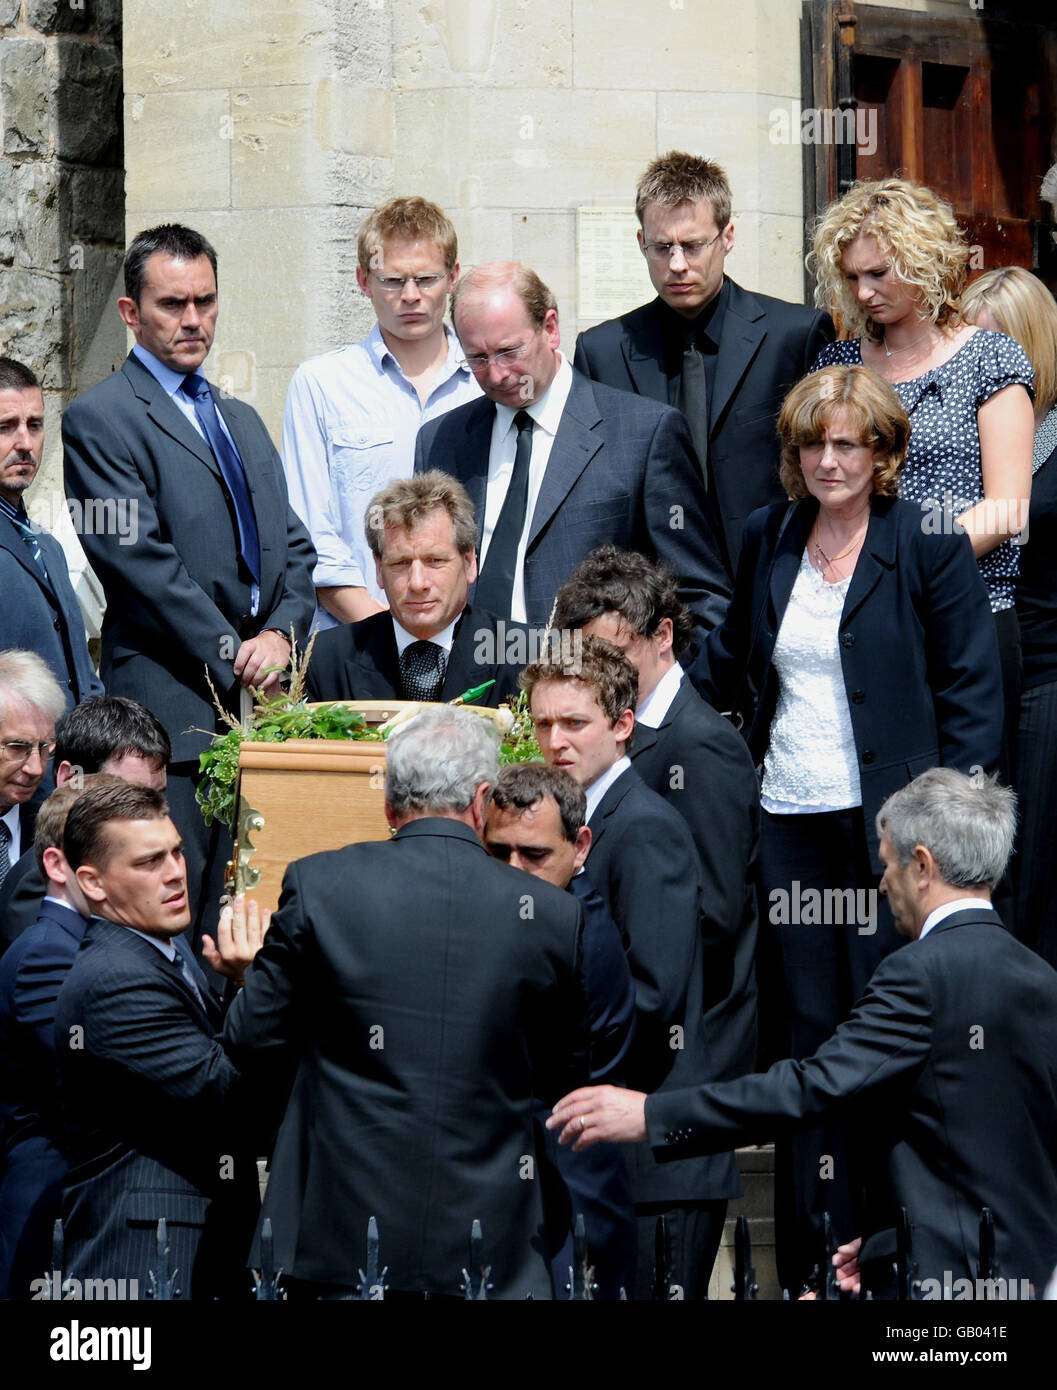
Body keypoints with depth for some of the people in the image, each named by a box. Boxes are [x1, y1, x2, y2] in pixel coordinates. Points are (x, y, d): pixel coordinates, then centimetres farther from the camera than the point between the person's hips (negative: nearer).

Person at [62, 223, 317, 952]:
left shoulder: (242, 420, 23)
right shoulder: (100, 419, -1)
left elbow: (293, 545, 19)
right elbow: (140, 558, -10)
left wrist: (282, 633, -1)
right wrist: (230, 654, -11)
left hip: (260, 700, 7)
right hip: (174, 707, -7)